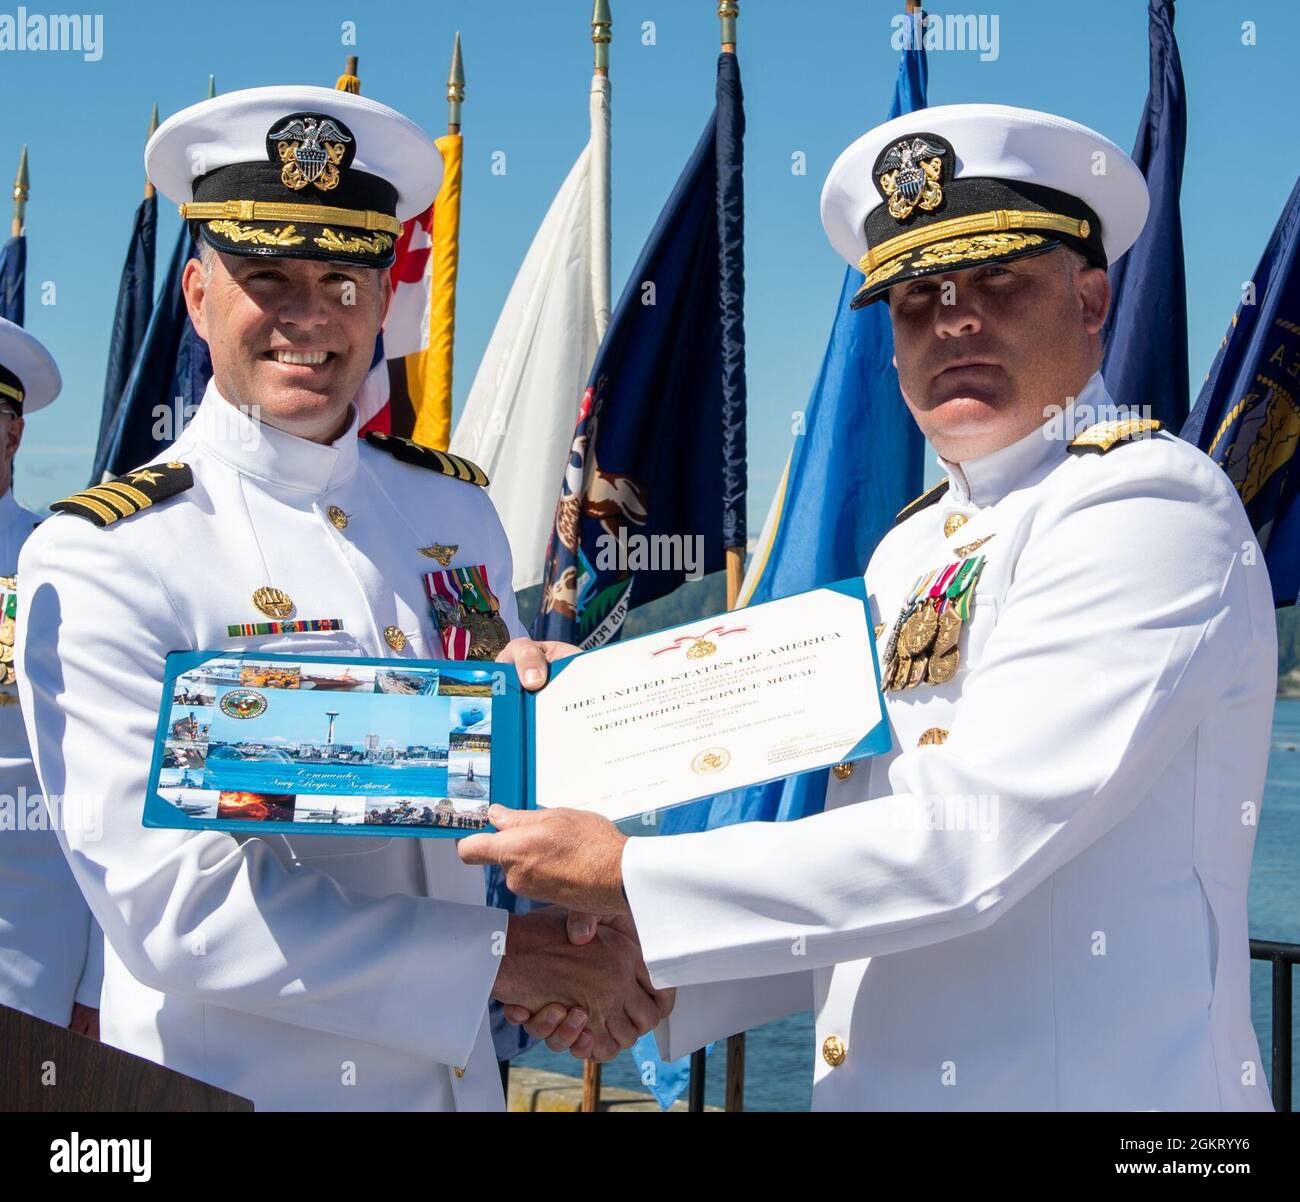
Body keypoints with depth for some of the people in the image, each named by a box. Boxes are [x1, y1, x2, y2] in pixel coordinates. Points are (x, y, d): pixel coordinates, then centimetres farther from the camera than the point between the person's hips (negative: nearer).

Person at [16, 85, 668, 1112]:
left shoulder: (459, 510, 2)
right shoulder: (97, 560, -15)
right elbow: (172, 906, -21)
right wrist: (502, 955, -22)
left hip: (460, 1075, 5)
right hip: (232, 1086, -5)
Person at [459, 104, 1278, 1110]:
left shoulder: (1149, 503, -15)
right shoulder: (910, 549, 11)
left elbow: (967, 847, -24)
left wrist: (627, 878, -18)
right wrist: (653, 976, 0)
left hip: (1082, 1082, -7)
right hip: (871, 1083, 7)